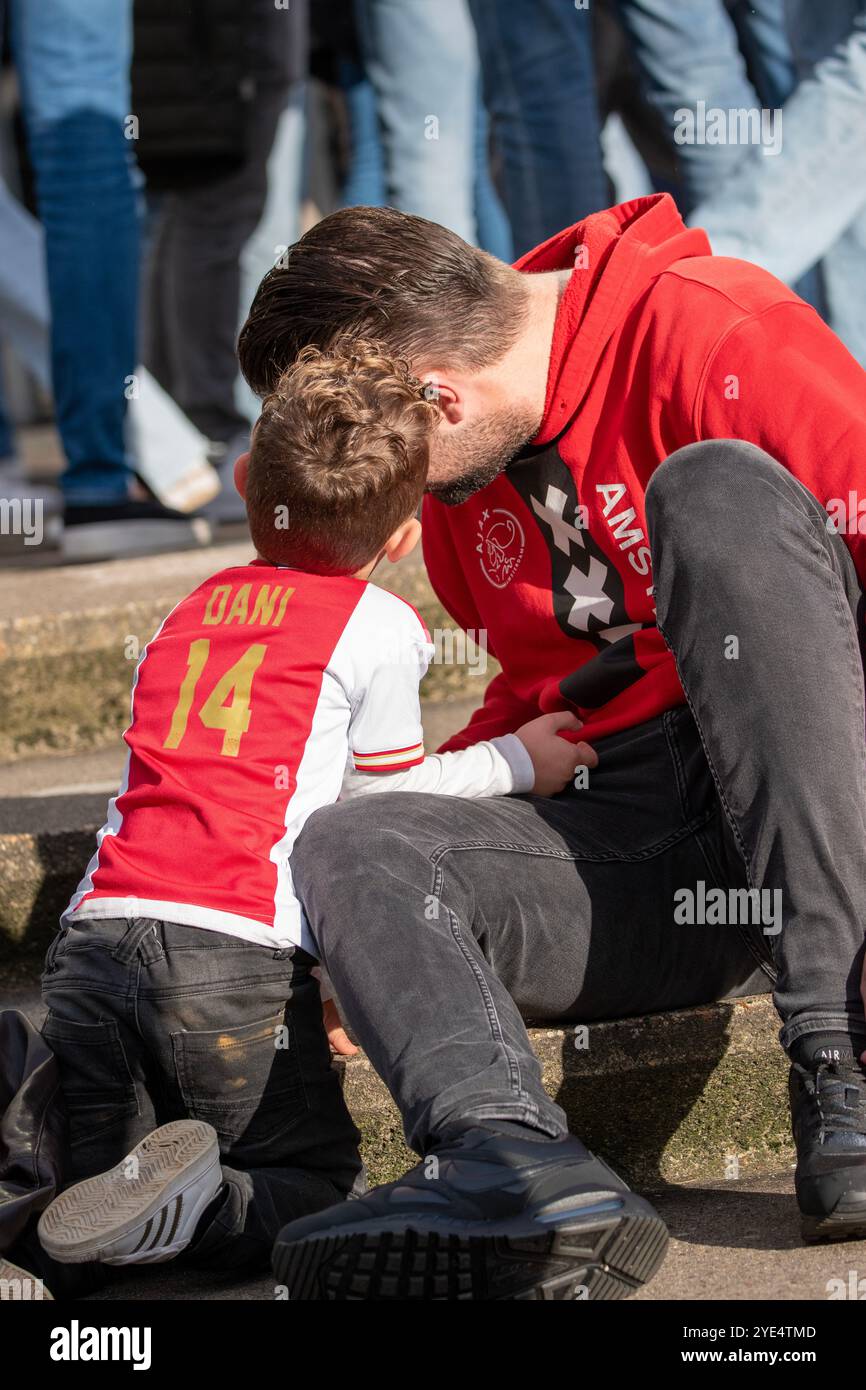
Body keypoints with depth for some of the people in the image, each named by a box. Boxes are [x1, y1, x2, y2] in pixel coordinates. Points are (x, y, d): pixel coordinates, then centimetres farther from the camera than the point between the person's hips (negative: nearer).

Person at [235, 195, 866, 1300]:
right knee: (349, 848, -13)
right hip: (633, 842, 7)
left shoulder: (707, 330, -10)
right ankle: (505, 1144, -48)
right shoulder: (459, 484, 15)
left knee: (717, 484, -28)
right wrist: (416, 790, 9)